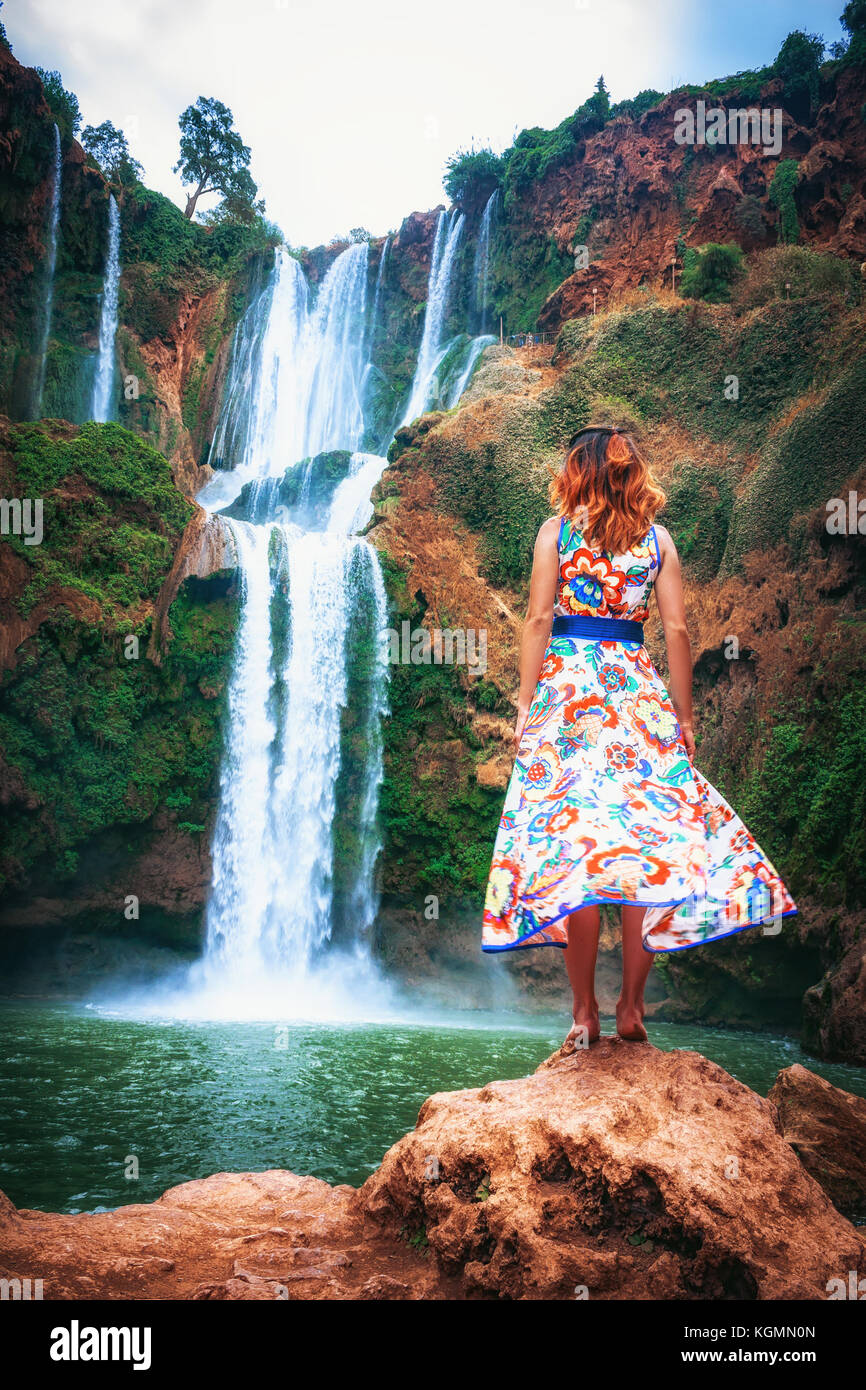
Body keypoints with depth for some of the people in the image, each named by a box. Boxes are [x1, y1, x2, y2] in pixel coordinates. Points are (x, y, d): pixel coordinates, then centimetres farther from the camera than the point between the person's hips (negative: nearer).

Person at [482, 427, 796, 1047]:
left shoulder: (557, 530, 4)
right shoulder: (658, 538, 9)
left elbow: (539, 619, -3)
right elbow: (677, 630, 4)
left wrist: (526, 704, 0)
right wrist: (683, 714, 10)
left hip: (567, 686, -1)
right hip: (638, 690, 2)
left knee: (570, 839, -3)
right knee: (654, 837, 4)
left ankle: (585, 1011, -3)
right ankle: (631, 1006, 4)